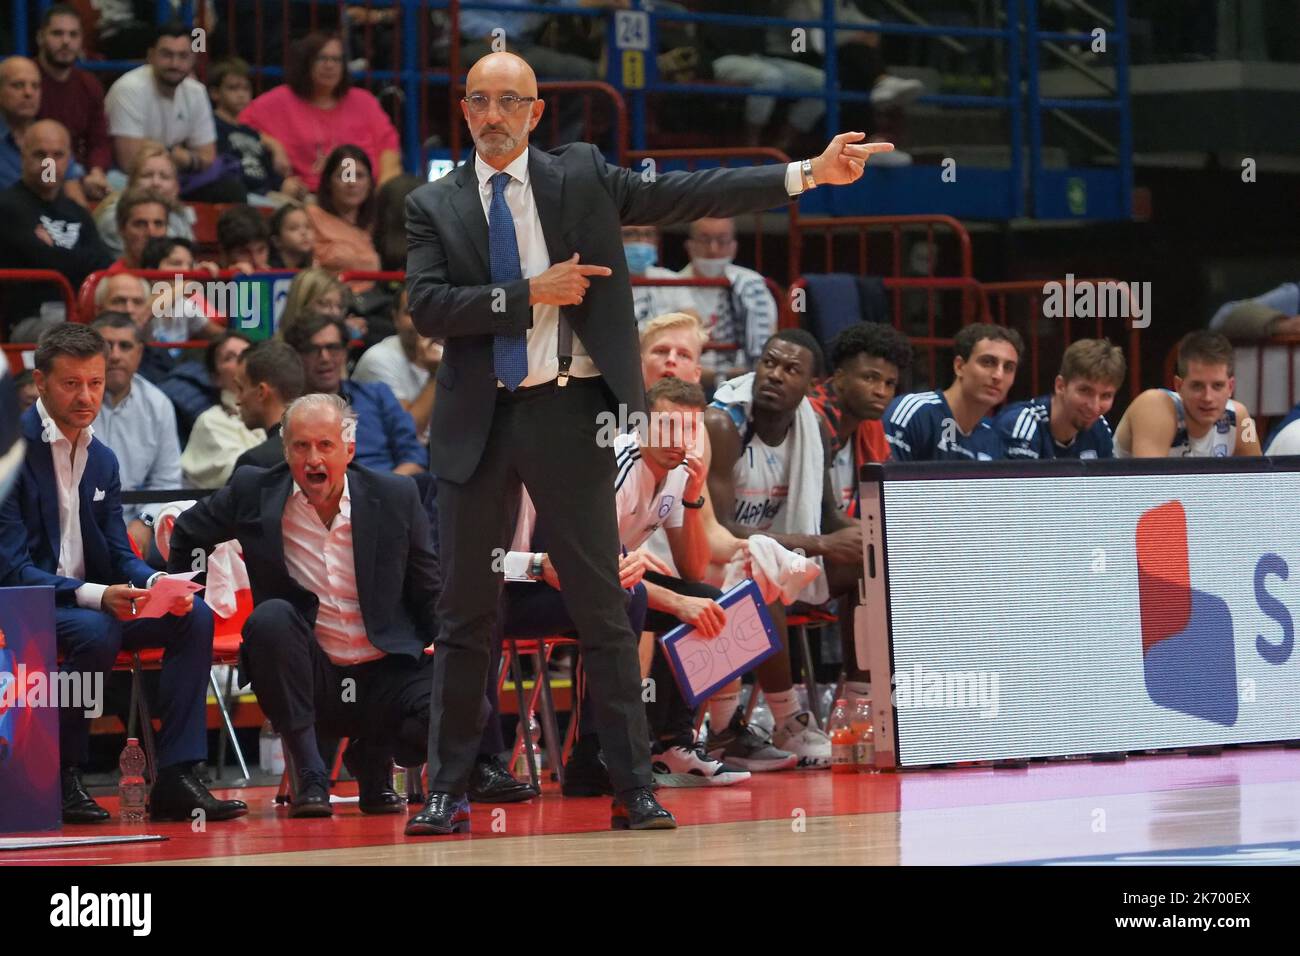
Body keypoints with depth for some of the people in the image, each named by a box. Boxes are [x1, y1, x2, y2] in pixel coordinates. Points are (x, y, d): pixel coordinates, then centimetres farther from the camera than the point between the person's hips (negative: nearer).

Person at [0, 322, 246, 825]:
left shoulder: (102, 459, 12)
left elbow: (120, 555, 11)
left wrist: (157, 585, -13)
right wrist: (94, 595, -31)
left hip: (93, 604, 8)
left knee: (195, 617, -12)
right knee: (96, 631, -36)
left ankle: (175, 777, -15)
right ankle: (59, 777, -19)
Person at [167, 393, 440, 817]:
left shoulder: (396, 497, 1)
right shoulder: (254, 492, -1)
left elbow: (430, 592, 8)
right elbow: (186, 536, 16)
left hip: (384, 674, 1)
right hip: (310, 678, -1)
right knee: (271, 617, -32)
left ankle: (372, 755, 8)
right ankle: (309, 776, -24)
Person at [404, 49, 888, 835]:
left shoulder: (581, 176, 5)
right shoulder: (435, 205, 5)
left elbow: (687, 195, -1)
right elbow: (428, 307, -8)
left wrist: (807, 174, -9)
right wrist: (531, 293, -15)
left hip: (567, 416, 0)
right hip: (478, 422, 0)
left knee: (603, 608, 2)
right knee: (466, 614, 4)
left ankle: (635, 789, 5)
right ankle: (449, 792, 10)